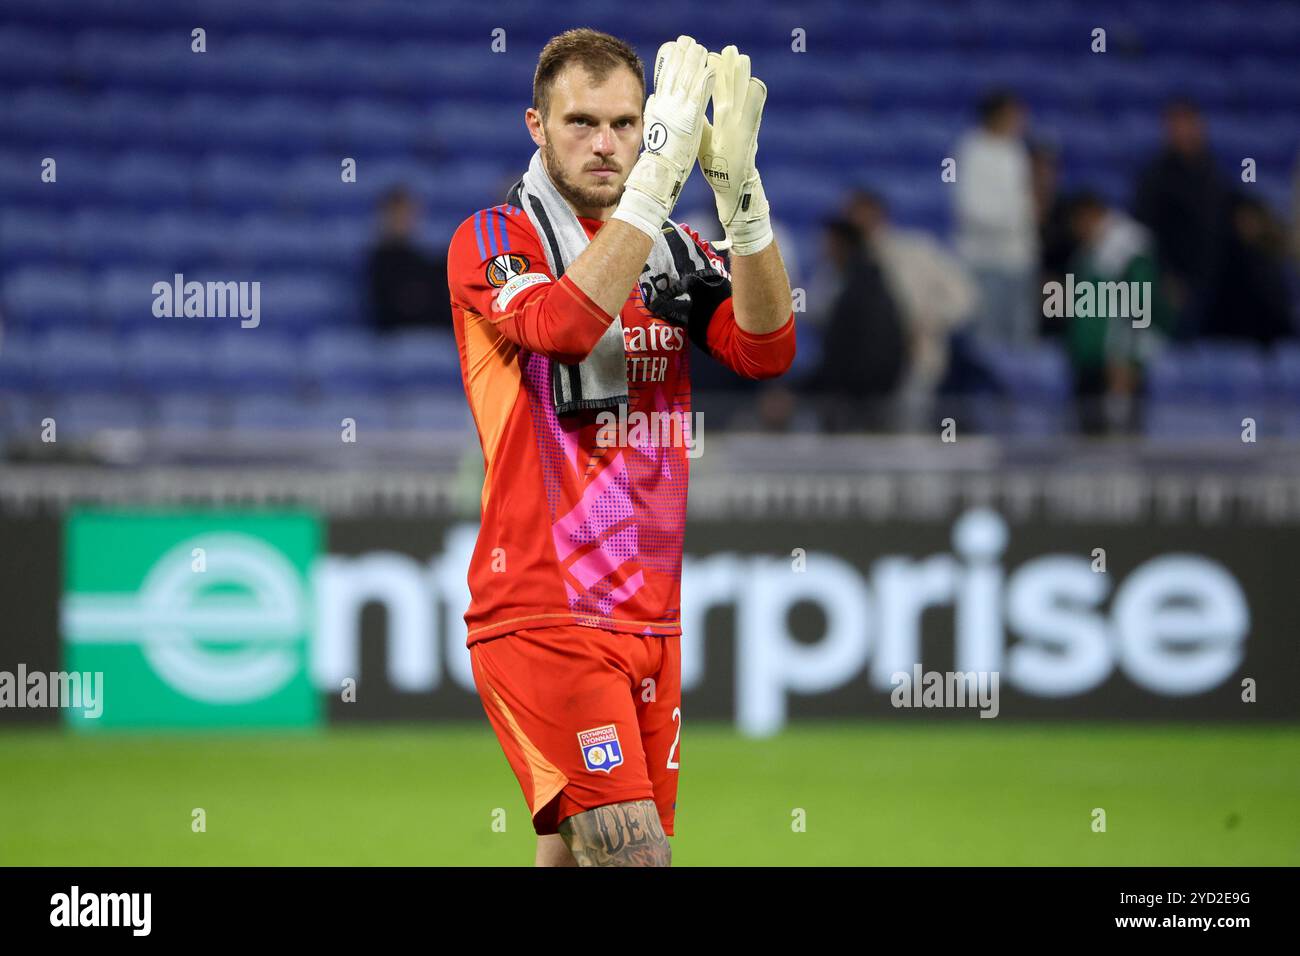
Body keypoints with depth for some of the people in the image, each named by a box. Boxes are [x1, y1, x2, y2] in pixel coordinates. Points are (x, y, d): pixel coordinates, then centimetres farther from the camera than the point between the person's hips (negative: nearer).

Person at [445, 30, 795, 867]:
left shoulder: (675, 249, 13)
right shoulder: (492, 240, -2)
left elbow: (766, 349, -5)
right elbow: (562, 324, -24)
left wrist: (739, 188, -17)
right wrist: (657, 175, -28)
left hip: (650, 621, 6)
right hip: (541, 613, -6)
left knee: (573, 857, 7)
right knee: (634, 854, -19)